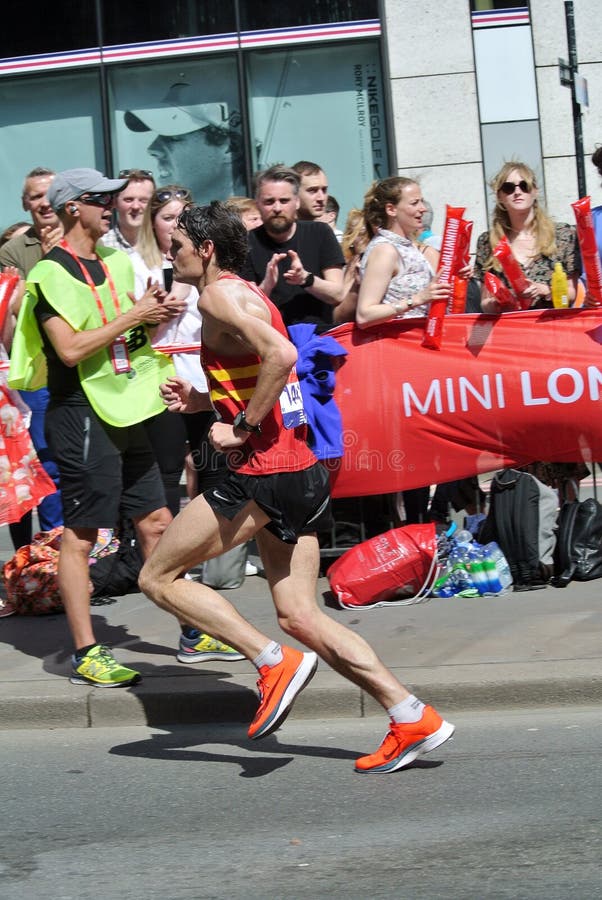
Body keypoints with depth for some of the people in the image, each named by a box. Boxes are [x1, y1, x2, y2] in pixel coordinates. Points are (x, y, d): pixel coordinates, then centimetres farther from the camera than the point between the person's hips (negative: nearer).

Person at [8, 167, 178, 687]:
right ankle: (86, 655, -1)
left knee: (157, 522, 11)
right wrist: (132, 316, -17)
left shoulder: (116, 263, 14)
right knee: (80, 536, -4)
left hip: (125, 413, 8)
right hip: (82, 415, -8)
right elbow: (70, 349, -20)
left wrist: (156, 312, 1)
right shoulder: (52, 273, -10)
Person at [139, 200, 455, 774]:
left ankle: (274, 662, -5)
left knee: (157, 577, 2)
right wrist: (198, 400, 18)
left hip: (263, 473, -10)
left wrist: (241, 427, -18)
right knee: (299, 616, 10)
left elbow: (280, 355, -26)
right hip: (299, 474, 10)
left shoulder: (219, 295, -9)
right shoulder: (250, 295, 21)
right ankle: (412, 718, 4)